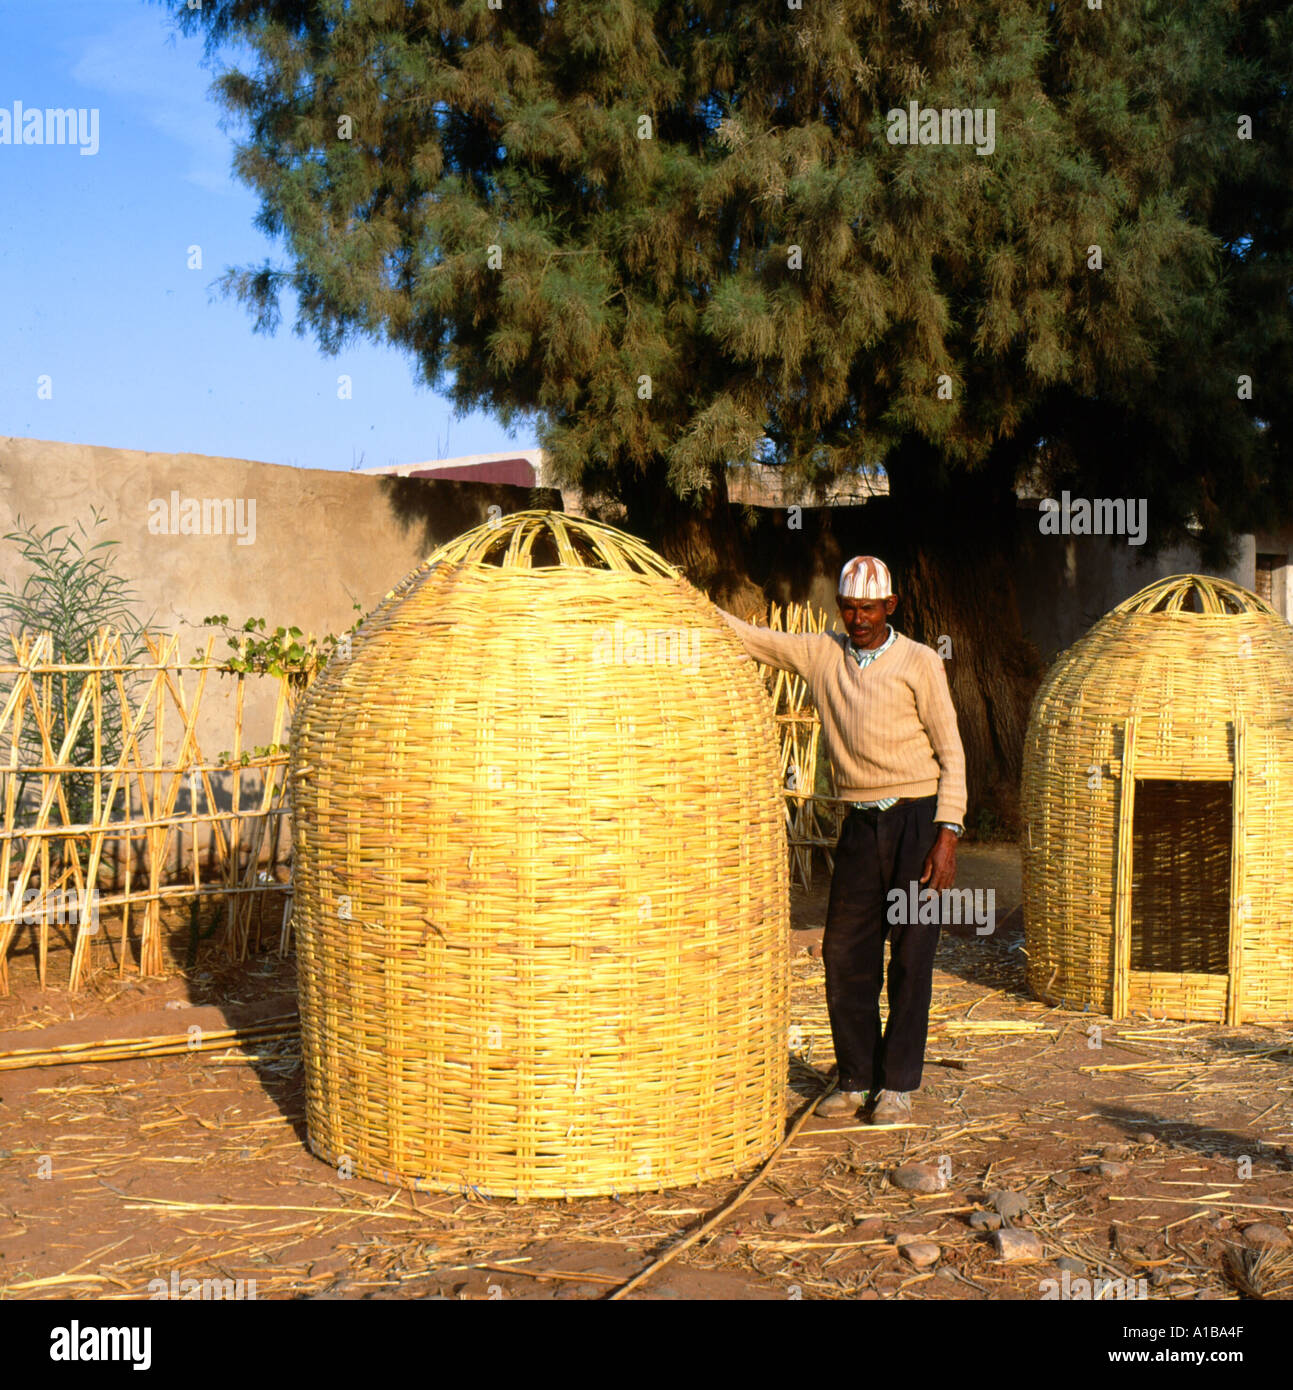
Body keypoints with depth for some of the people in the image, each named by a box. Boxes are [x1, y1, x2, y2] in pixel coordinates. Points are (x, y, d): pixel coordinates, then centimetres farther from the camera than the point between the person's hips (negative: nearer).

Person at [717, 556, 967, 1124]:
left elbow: (951, 752, -4)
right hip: (860, 822, 4)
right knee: (844, 952, 4)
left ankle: (897, 1084, 10)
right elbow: (745, 636, 9)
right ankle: (856, 1079, 17)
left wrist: (947, 834, -11)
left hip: (918, 819, -4)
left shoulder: (919, 662, -3)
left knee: (911, 957, 0)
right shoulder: (818, 654, 7)